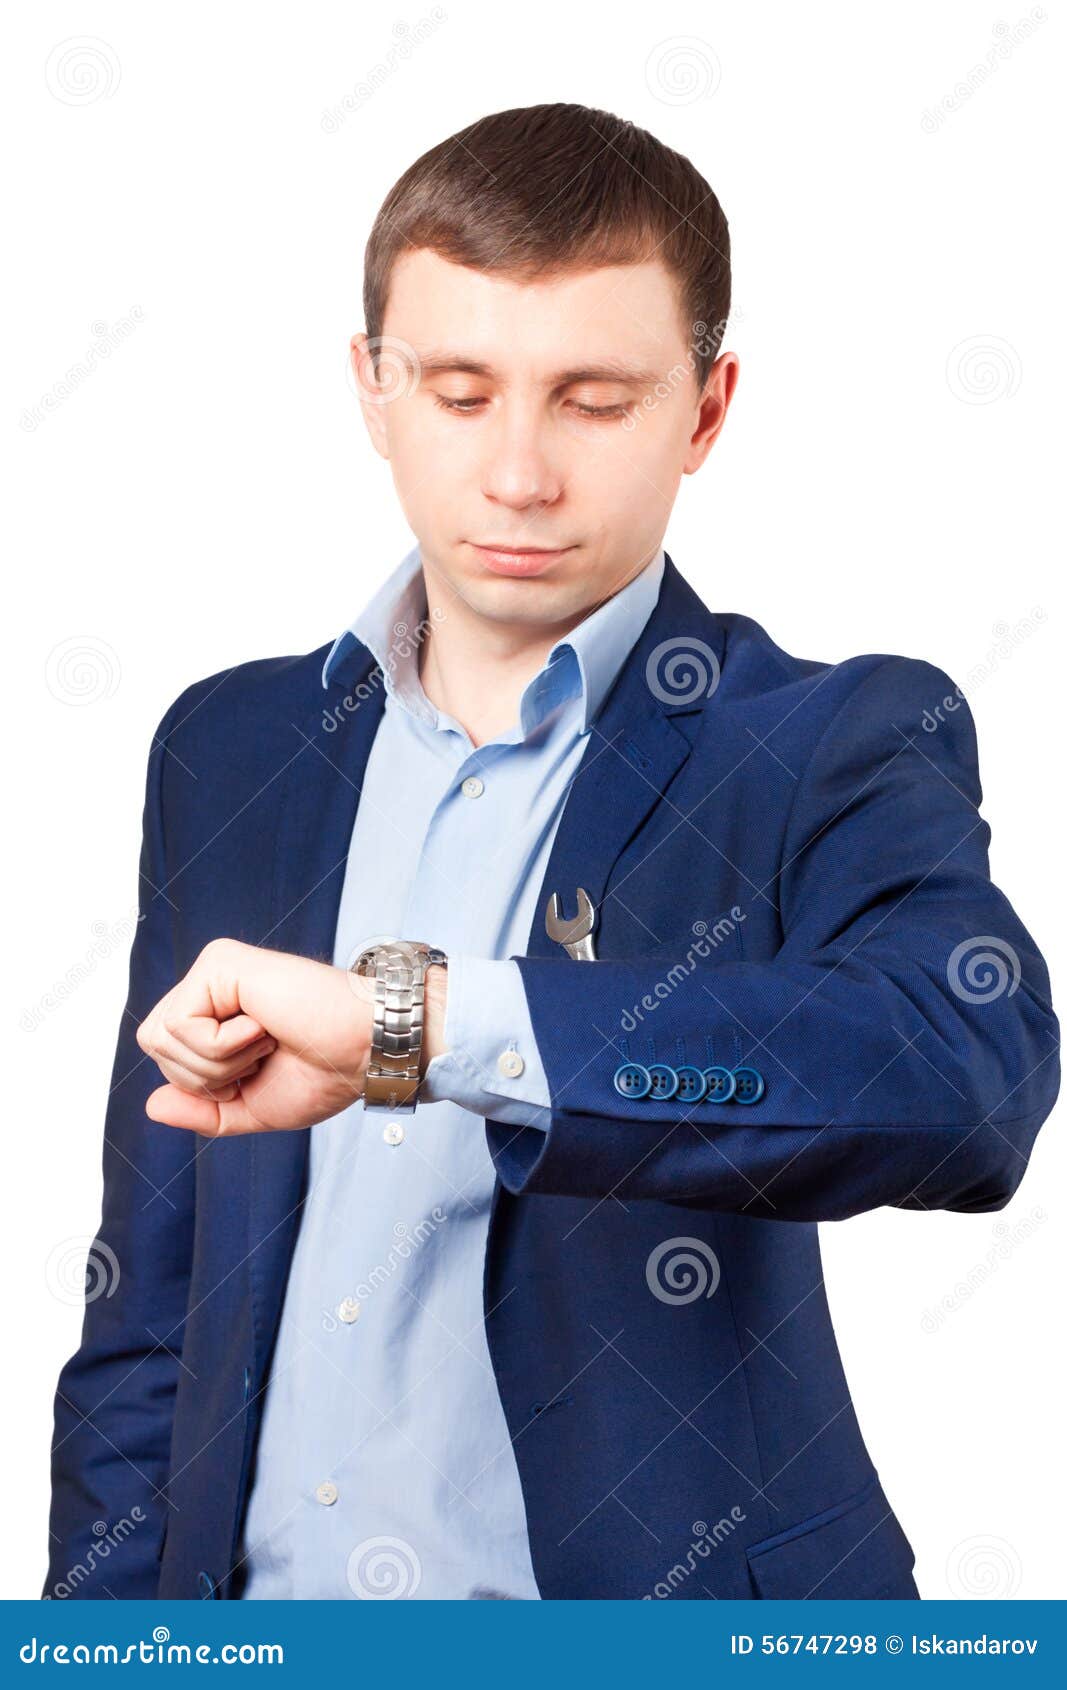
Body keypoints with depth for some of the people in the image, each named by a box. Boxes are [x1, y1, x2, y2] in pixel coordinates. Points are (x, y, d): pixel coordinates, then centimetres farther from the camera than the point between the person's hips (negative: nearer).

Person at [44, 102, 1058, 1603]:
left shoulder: (838, 750, -9)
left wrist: (413, 1021, -35)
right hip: (261, 1600, 3)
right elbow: (147, 1306, 9)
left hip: (656, 1600, -3)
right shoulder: (231, 749, 5)